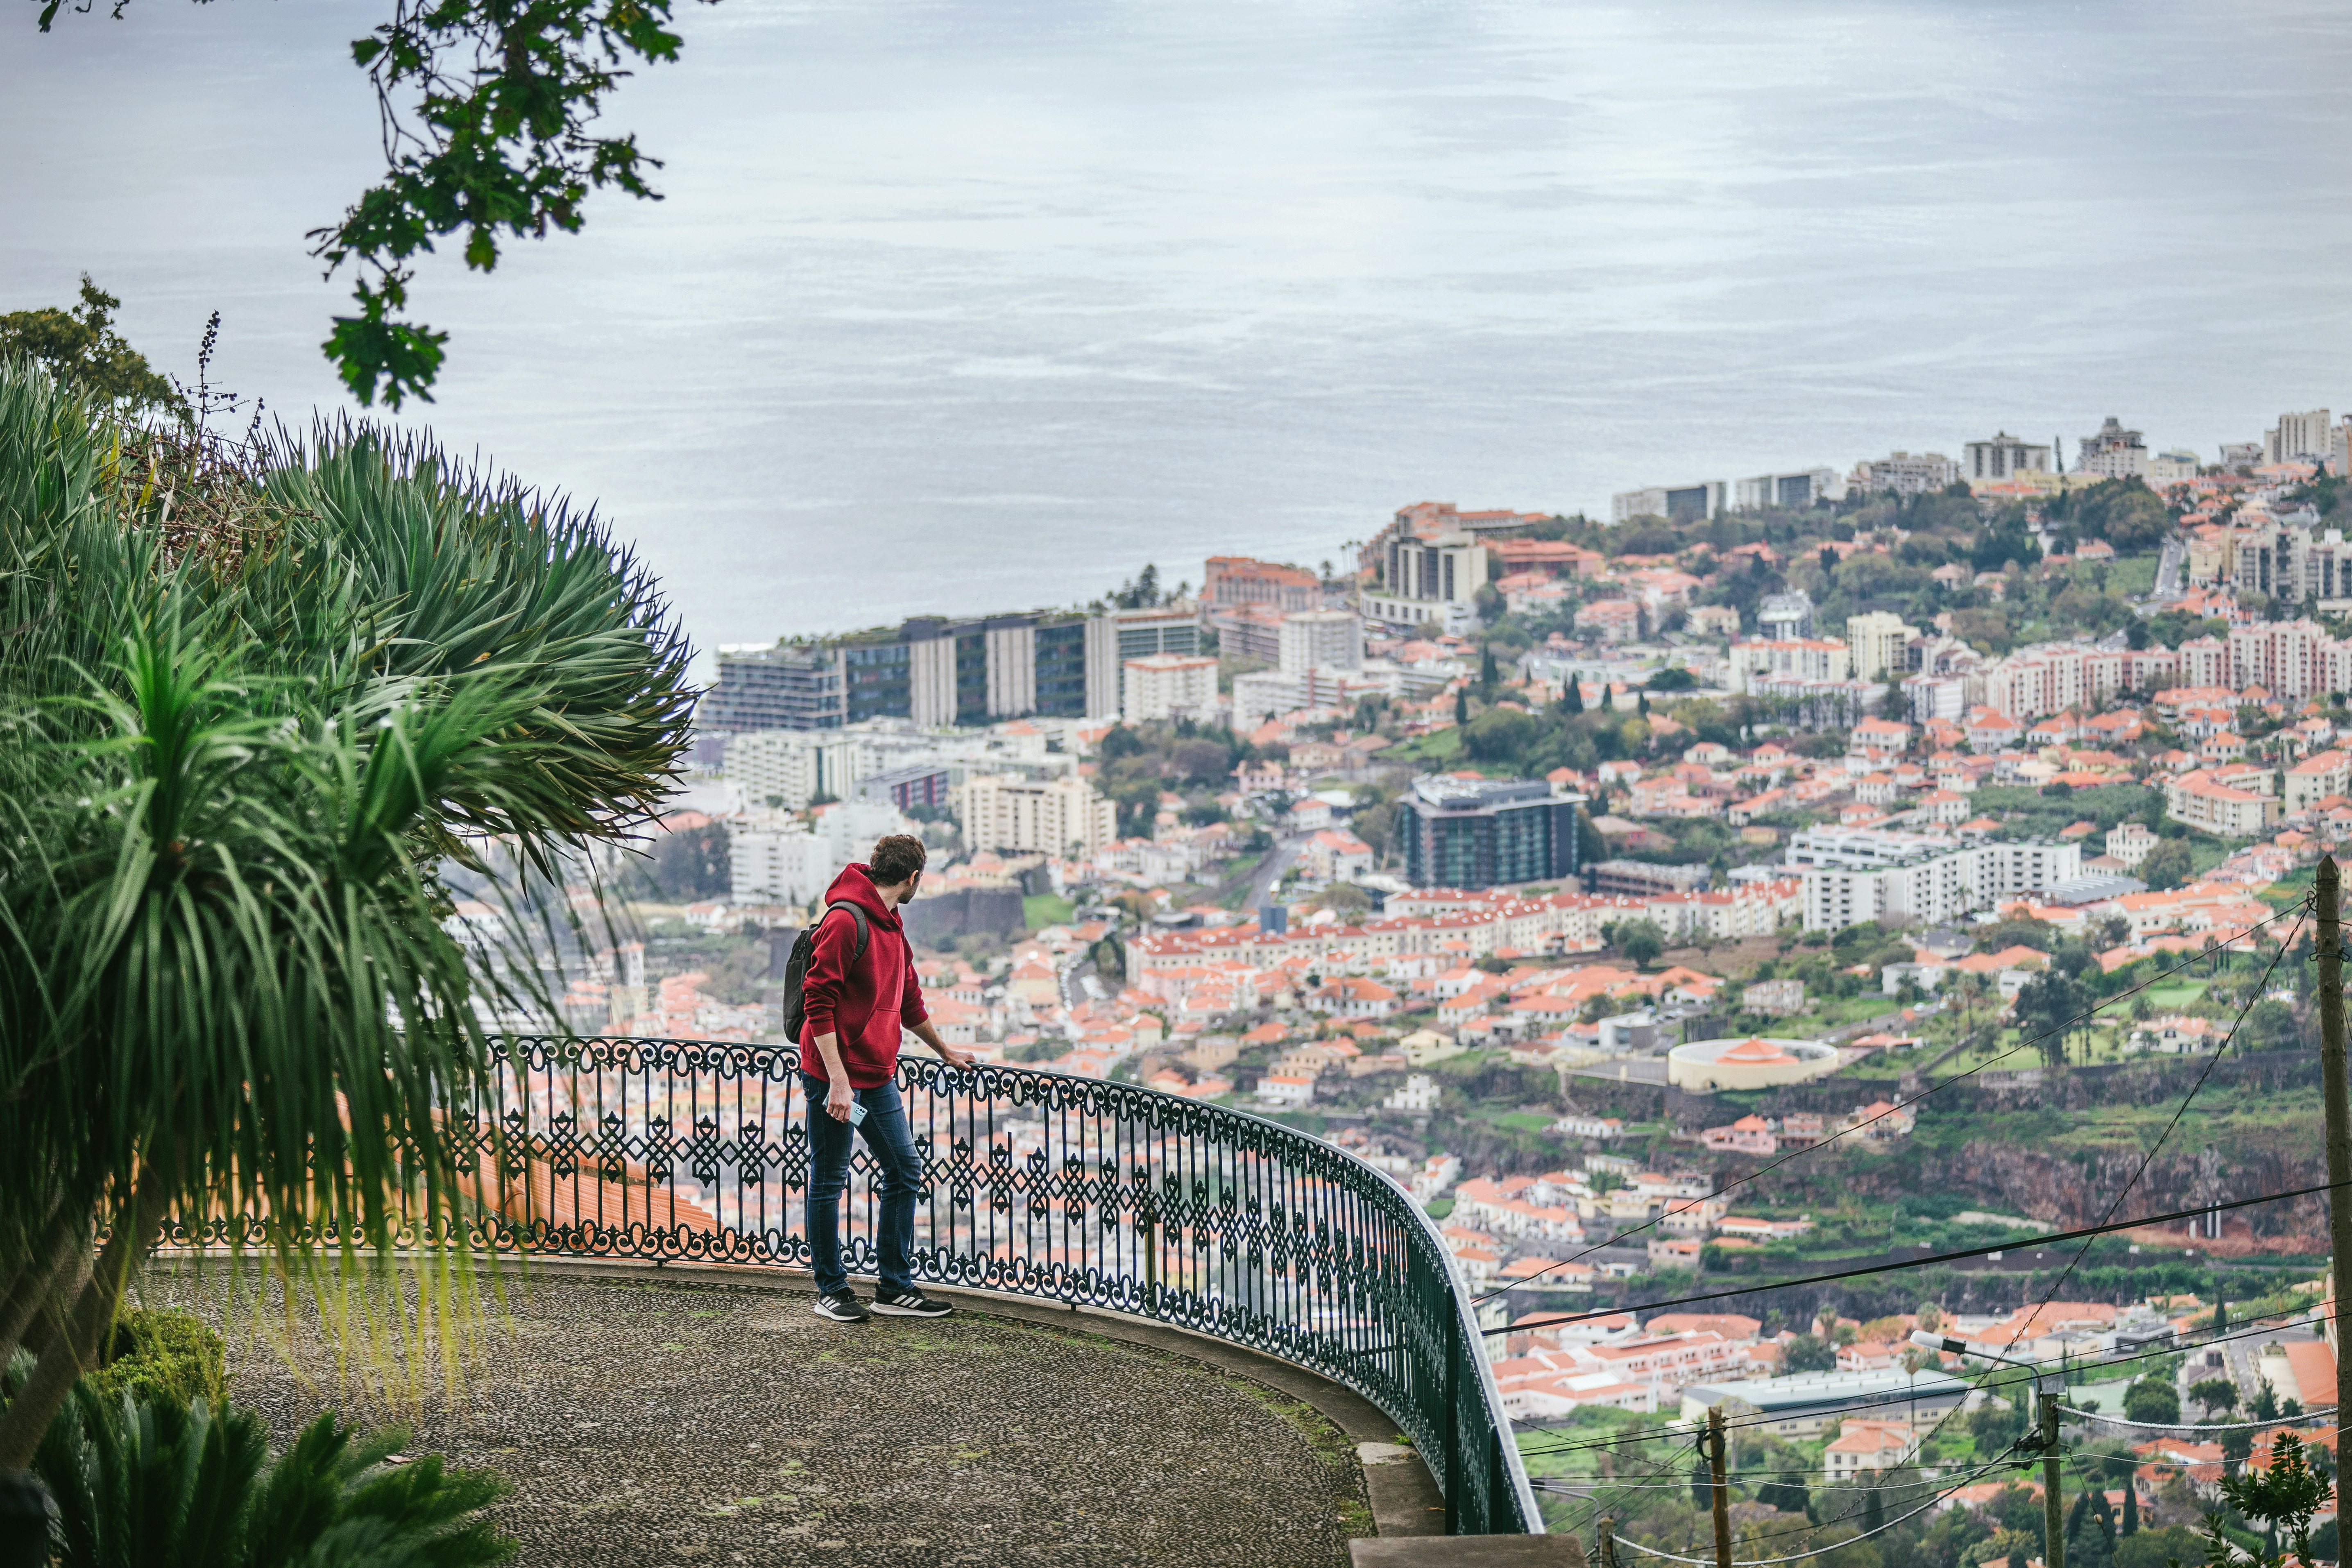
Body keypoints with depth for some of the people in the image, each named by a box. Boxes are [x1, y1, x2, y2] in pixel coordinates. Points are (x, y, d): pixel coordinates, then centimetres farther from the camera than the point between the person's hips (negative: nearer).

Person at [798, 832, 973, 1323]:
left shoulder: (891, 927, 15)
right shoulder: (845, 922, -16)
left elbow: (907, 1002, 29)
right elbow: (819, 1002, -20)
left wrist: (945, 1052, 39)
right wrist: (837, 1079, -24)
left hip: (879, 1078, 9)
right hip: (837, 1076, -9)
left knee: (904, 1173, 8)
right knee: (829, 1181, 2)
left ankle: (896, 1287, 15)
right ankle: (831, 1290, 10)